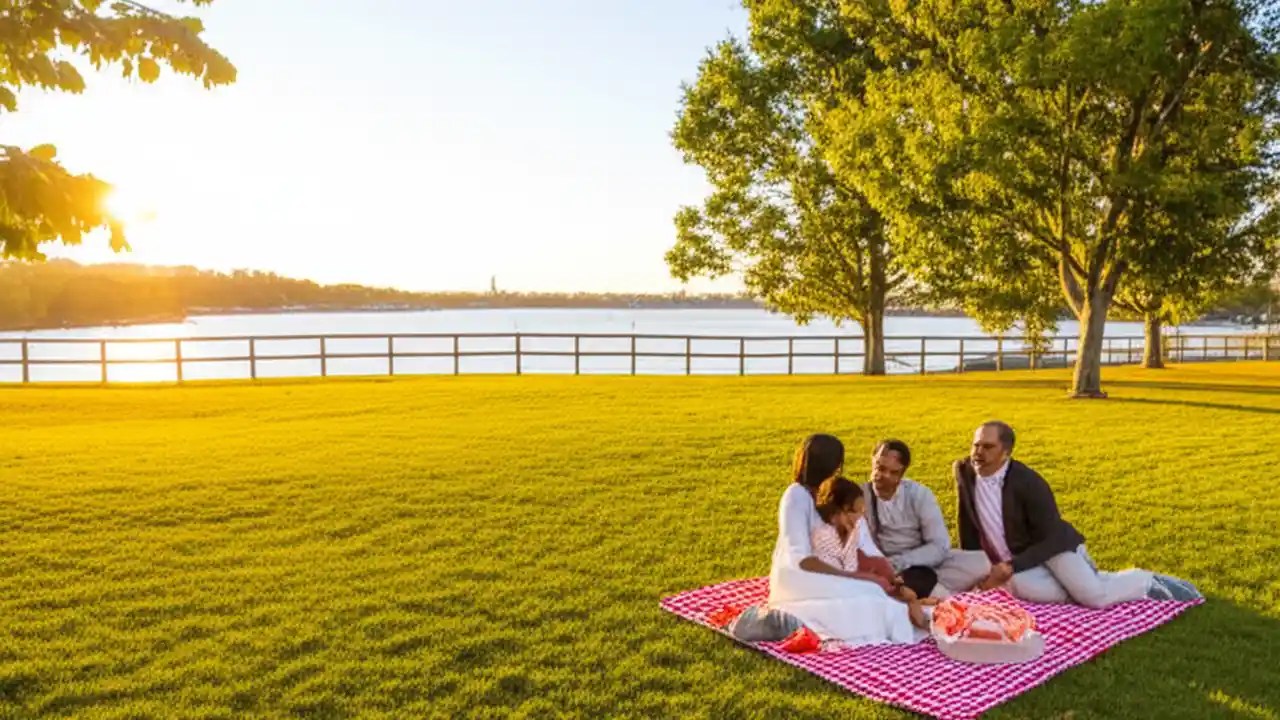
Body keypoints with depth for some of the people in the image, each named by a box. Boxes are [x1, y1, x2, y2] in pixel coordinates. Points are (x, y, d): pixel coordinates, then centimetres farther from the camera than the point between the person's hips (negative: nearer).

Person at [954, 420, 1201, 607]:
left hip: (1051, 545, -4)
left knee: (1095, 596, -23)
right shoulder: (963, 470, -9)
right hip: (1011, 556, 4)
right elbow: (968, 521, 5)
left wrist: (1010, 568, -29)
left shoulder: (1028, 482, -22)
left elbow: (1052, 539, -20)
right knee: (1021, 587, -31)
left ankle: (1149, 581, 8)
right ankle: (1079, 585, -3)